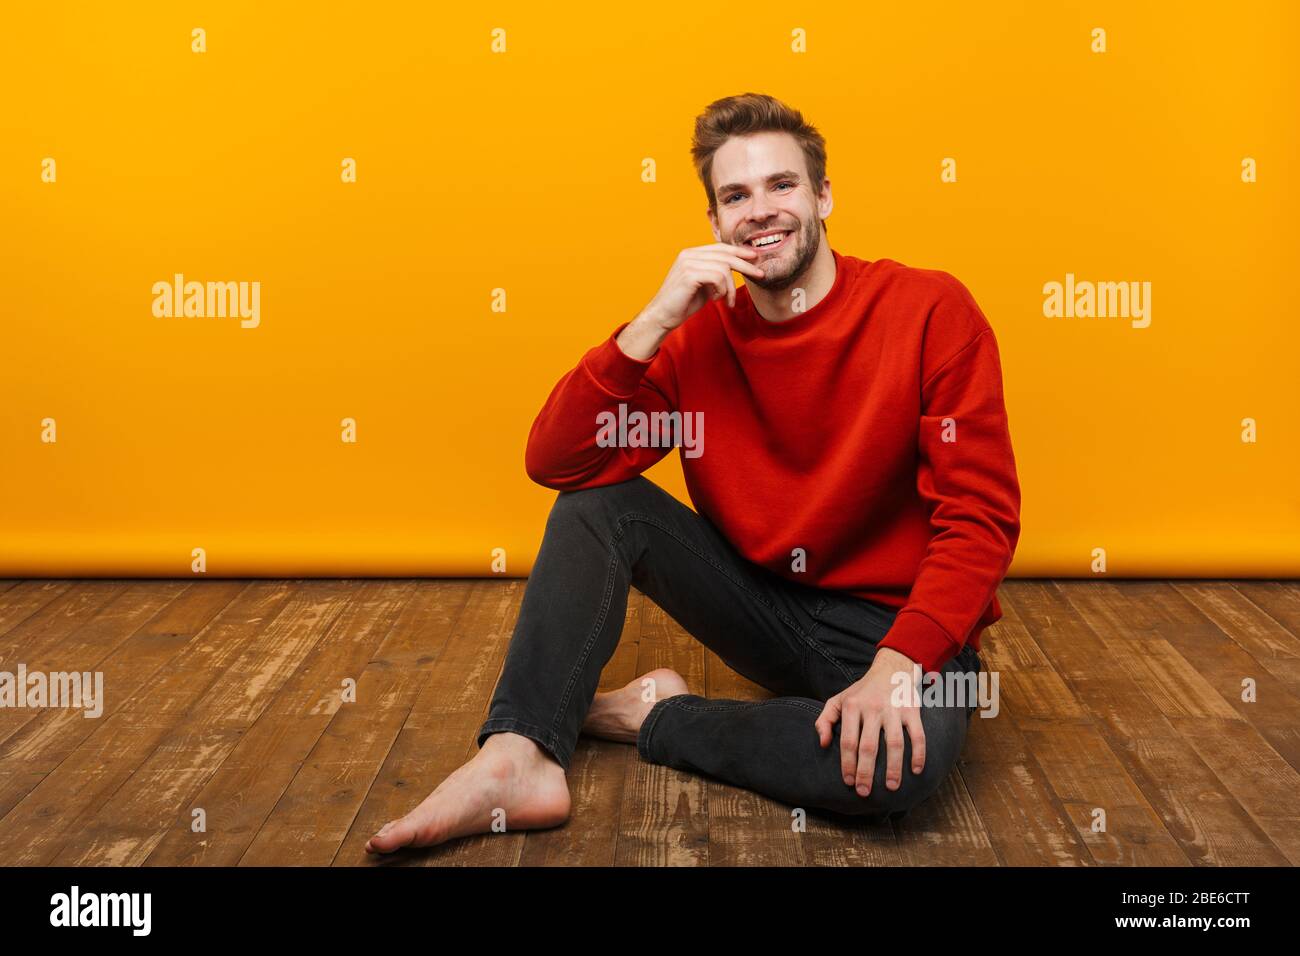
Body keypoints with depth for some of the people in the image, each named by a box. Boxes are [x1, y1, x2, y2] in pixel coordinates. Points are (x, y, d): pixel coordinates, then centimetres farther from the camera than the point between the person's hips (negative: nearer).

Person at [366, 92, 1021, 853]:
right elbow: (554, 464, -11)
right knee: (598, 501, -12)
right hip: (767, 611, 3)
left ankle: (656, 718, -12)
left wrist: (898, 666, -28)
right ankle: (517, 762, -22)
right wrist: (654, 322, -21)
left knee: (901, 756, -36)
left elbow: (980, 514, -15)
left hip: (897, 627, -3)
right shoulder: (701, 336, -2)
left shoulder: (929, 311, -12)